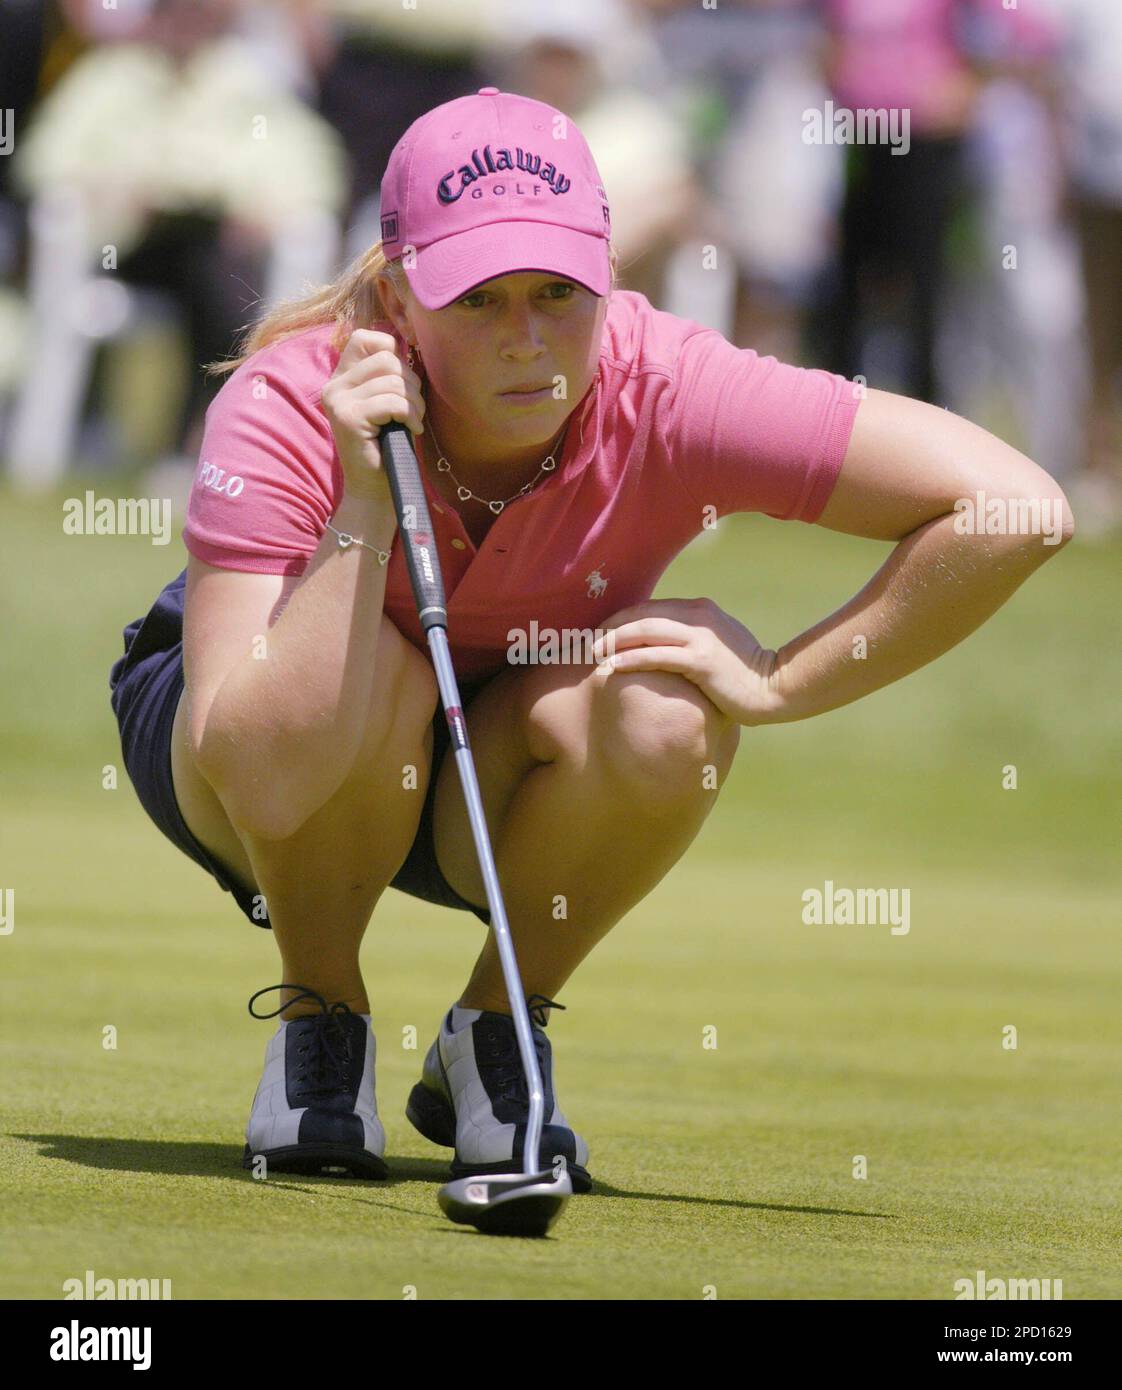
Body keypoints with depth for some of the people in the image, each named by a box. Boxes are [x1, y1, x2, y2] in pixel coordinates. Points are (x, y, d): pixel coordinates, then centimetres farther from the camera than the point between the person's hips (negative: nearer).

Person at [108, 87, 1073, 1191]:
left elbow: (1014, 509, -33)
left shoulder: (660, 392, -28)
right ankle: (320, 1022, -7)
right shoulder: (290, 408, -31)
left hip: (493, 793, 2)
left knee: (663, 709, -31)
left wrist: (777, 684, -29)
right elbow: (267, 781, -41)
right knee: (375, 676, -36)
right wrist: (365, 510, -44)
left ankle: (493, 1035, -4)